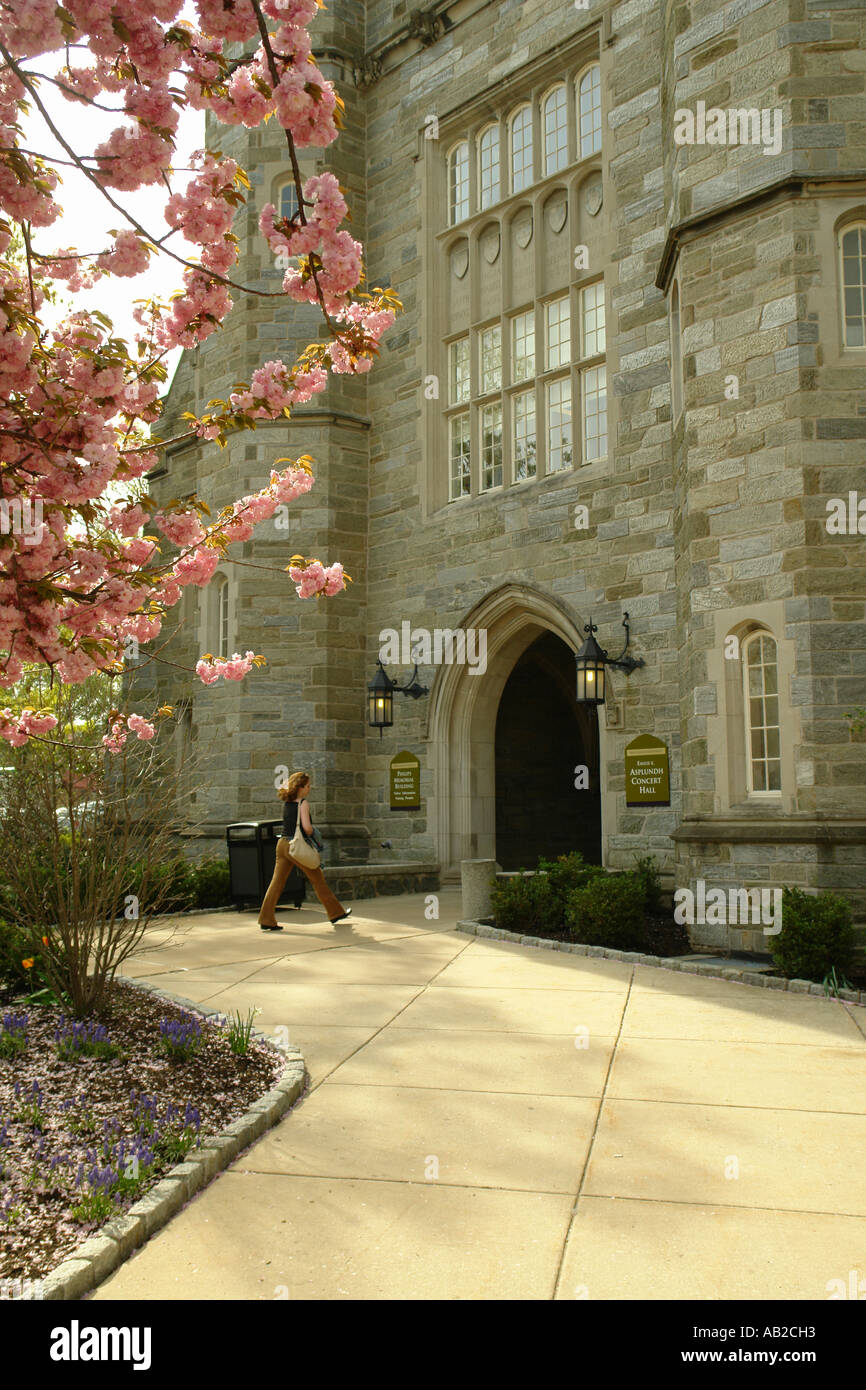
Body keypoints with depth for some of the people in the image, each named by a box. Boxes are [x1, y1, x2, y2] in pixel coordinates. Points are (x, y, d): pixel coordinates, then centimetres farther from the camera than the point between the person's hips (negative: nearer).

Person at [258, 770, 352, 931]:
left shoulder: (287, 803, 8)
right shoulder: (303, 803, -13)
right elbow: (307, 827, -21)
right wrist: (313, 836, -4)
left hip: (282, 844, 7)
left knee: (277, 881, 5)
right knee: (318, 879, 8)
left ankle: (266, 919, 0)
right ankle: (336, 912, 20)